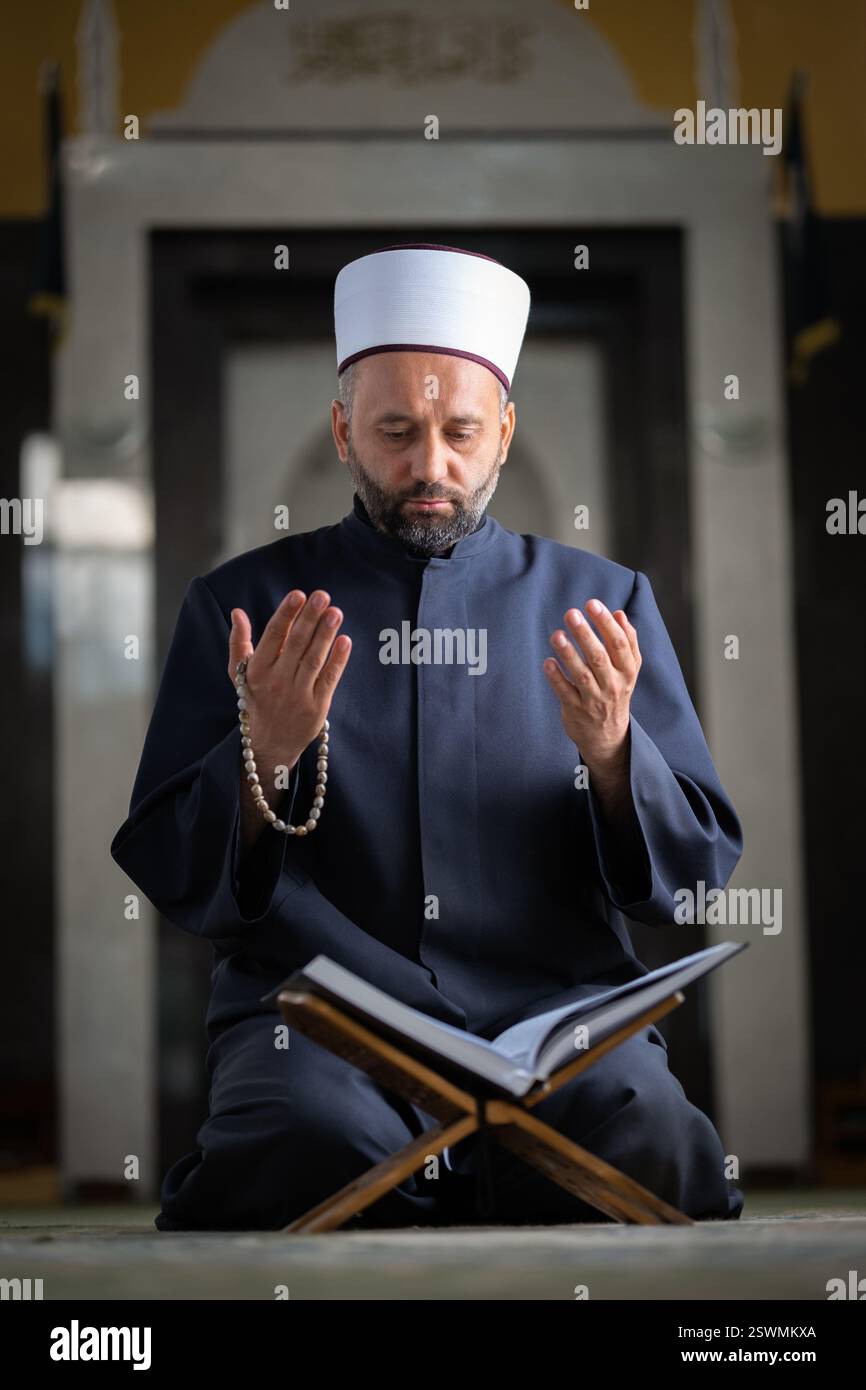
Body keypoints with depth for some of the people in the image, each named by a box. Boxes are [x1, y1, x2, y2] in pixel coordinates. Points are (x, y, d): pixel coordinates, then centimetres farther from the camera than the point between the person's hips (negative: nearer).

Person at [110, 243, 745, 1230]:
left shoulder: (599, 602, 14)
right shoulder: (241, 604, 10)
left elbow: (692, 872, 10)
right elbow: (169, 882, 6)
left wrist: (609, 750, -11)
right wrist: (264, 754, -14)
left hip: (558, 1010, 2)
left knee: (644, 1138, -31)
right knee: (317, 1143, -35)